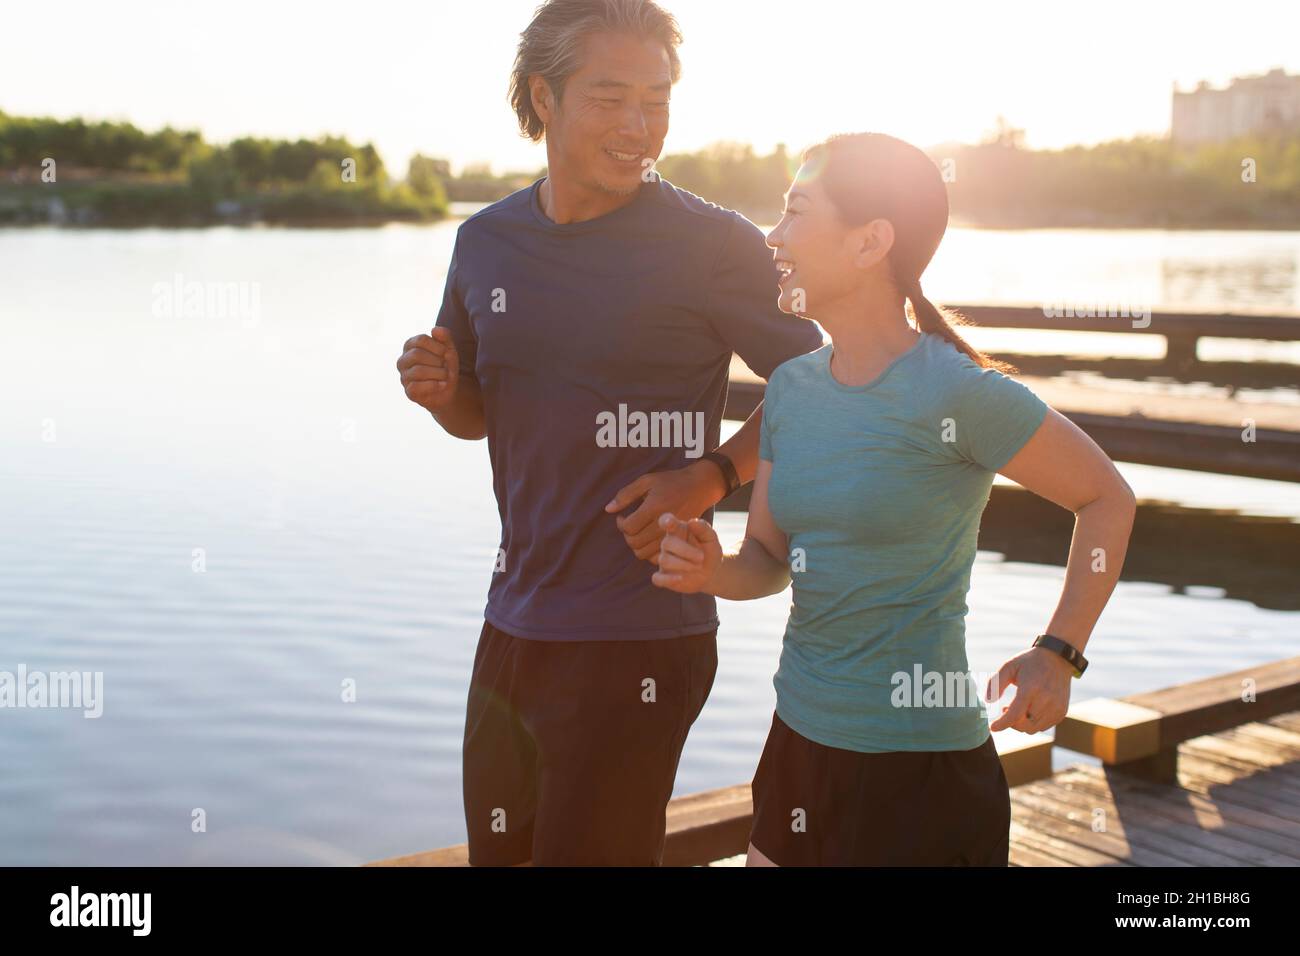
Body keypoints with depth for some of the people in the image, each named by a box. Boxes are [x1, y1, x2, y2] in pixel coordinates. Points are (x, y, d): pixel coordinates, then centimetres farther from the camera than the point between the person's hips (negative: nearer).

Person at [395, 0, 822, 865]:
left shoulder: (711, 244, -10)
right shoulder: (487, 242, 6)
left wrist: (712, 474, -17)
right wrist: (440, 390, -5)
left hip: (638, 640, -6)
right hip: (514, 623, 6)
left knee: (585, 853, 2)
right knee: (498, 851, 18)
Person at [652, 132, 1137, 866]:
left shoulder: (959, 393, -16)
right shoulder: (793, 386, 2)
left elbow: (1107, 498, -4)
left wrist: (1058, 654, -11)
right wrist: (710, 571, -11)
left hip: (916, 768, -6)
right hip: (799, 744, 6)